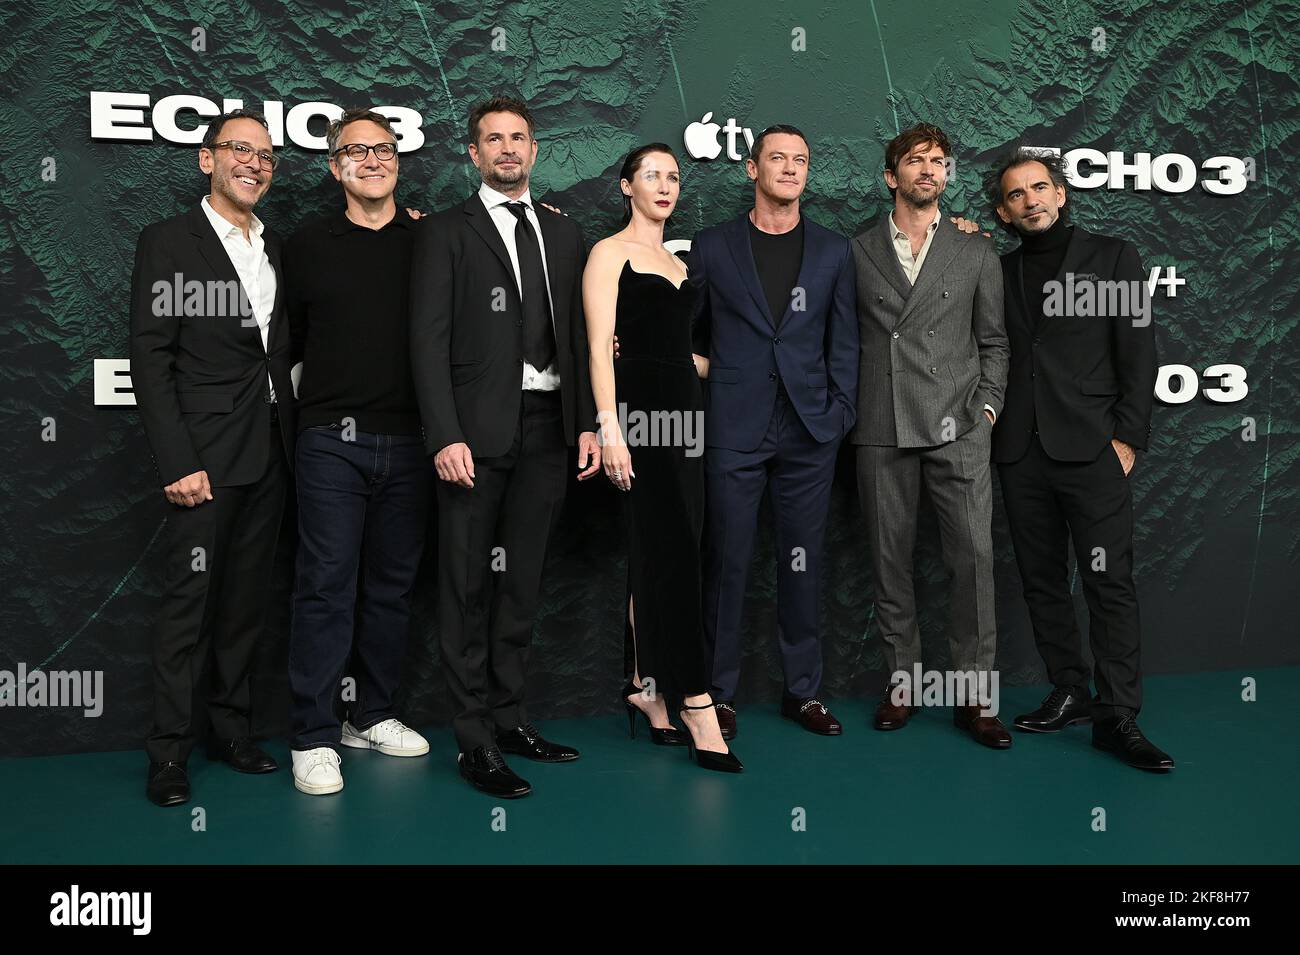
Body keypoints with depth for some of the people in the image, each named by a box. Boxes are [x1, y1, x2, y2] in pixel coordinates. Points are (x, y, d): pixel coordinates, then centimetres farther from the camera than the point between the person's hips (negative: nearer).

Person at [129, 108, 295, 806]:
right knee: (189, 599, -1)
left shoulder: (275, 248, 15)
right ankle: (170, 750, 12)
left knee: (248, 597, 12)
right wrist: (176, 462, -16)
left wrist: (290, 443, 6)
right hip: (206, 455, -5)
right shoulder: (167, 242, -3)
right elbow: (150, 361, -9)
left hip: (268, 454, 6)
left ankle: (230, 728, 25)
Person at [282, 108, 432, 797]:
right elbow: (288, 341, 10)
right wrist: (308, 405, 5)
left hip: (408, 442, 2)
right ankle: (313, 736, 8)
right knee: (326, 585, -2)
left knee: (392, 584, 9)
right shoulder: (308, 246, 6)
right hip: (333, 442, -2)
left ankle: (371, 715, 23)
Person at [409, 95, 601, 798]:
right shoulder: (446, 233, 2)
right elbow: (429, 340, -6)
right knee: (468, 586, 0)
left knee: (521, 581, 12)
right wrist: (446, 436, -15)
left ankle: (508, 717, 24)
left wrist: (587, 423, 7)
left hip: (547, 430, 5)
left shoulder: (563, 234, 17)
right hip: (478, 431, -4)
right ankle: (475, 740, 9)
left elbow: (577, 335, 15)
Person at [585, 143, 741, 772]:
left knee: (656, 555, 8)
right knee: (674, 554, -11)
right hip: (640, 409, -7)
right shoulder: (611, 253, -1)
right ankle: (697, 707, -7)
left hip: (682, 411, 7)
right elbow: (600, 347, -12)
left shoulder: (676, 261, 21)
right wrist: (610, 431, -20)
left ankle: (646, 685, 18)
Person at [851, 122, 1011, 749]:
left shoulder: (975, 252, 13)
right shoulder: (856, 252, 11)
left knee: (973, 557, -5)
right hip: (882, 431, 0)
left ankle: (974, 695, 6)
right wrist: (848, 409, 2)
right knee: (890, 560, 5)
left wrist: (987, 406, 1)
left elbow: (993, 341, 13)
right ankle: (903, 683, 17)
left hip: (957, 428, 0)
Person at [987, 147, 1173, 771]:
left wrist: (1127, 437, -8)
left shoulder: (1111, 257, 7)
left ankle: (1117, 718, -1)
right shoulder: (999, 270, 16)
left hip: (1092, 449, -4)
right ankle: (1069, 694, 21)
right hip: (1022, 452, 4)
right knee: (1042, 582, 9)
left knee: (1110, 582, -7)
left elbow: (1138, 353, 2)